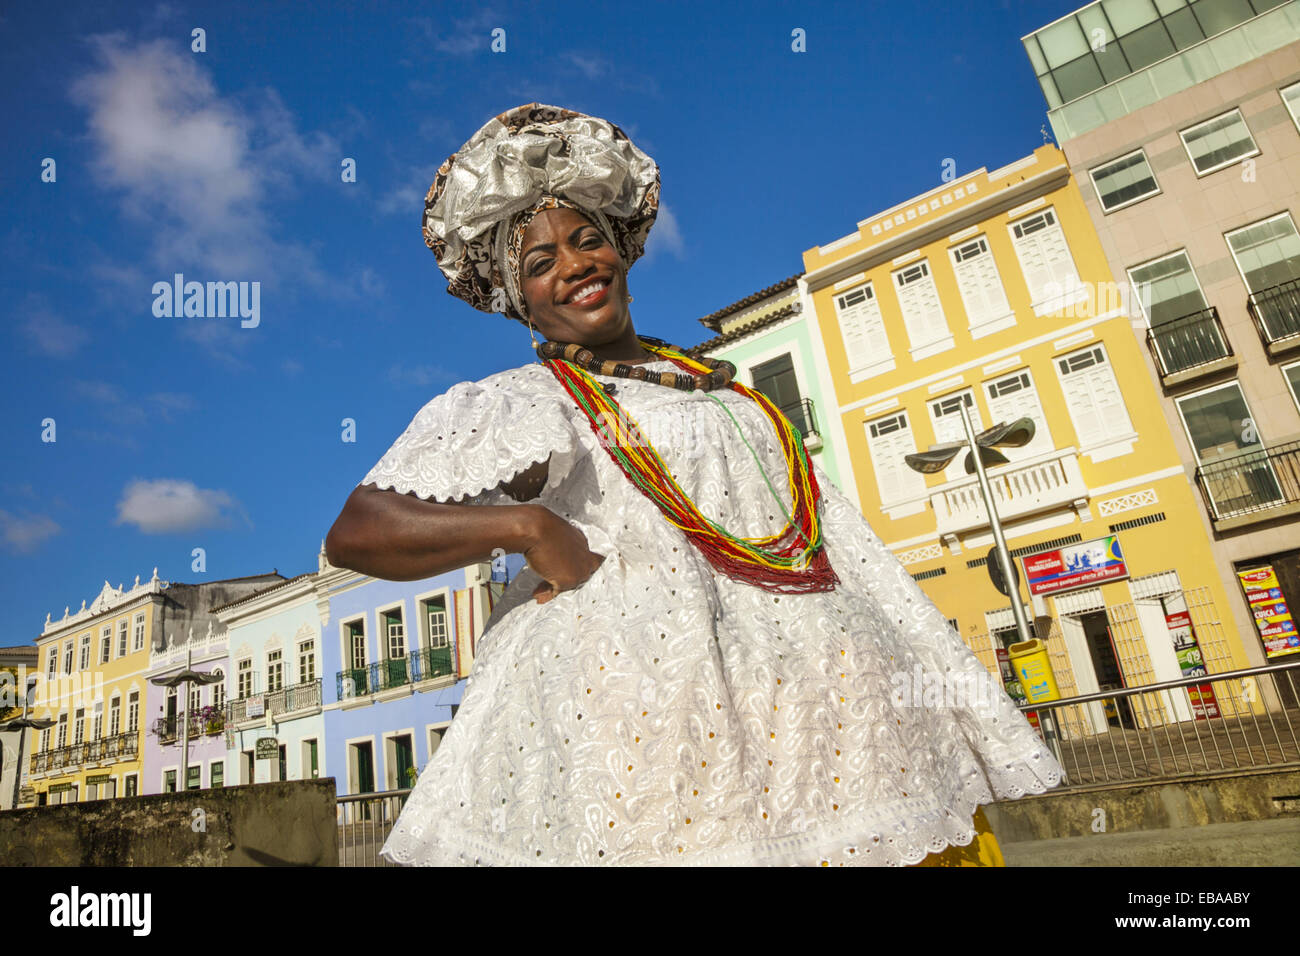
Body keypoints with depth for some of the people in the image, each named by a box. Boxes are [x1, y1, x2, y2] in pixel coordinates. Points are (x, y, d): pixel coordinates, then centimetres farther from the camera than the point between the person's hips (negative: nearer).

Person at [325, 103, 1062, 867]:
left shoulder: (725, 390, 21)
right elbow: (356, 534, -4)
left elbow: (834, 535, 22)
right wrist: (527, 526, -15)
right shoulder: (512, 403, 4)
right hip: (649, 680, -5)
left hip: (825, 686, 6)